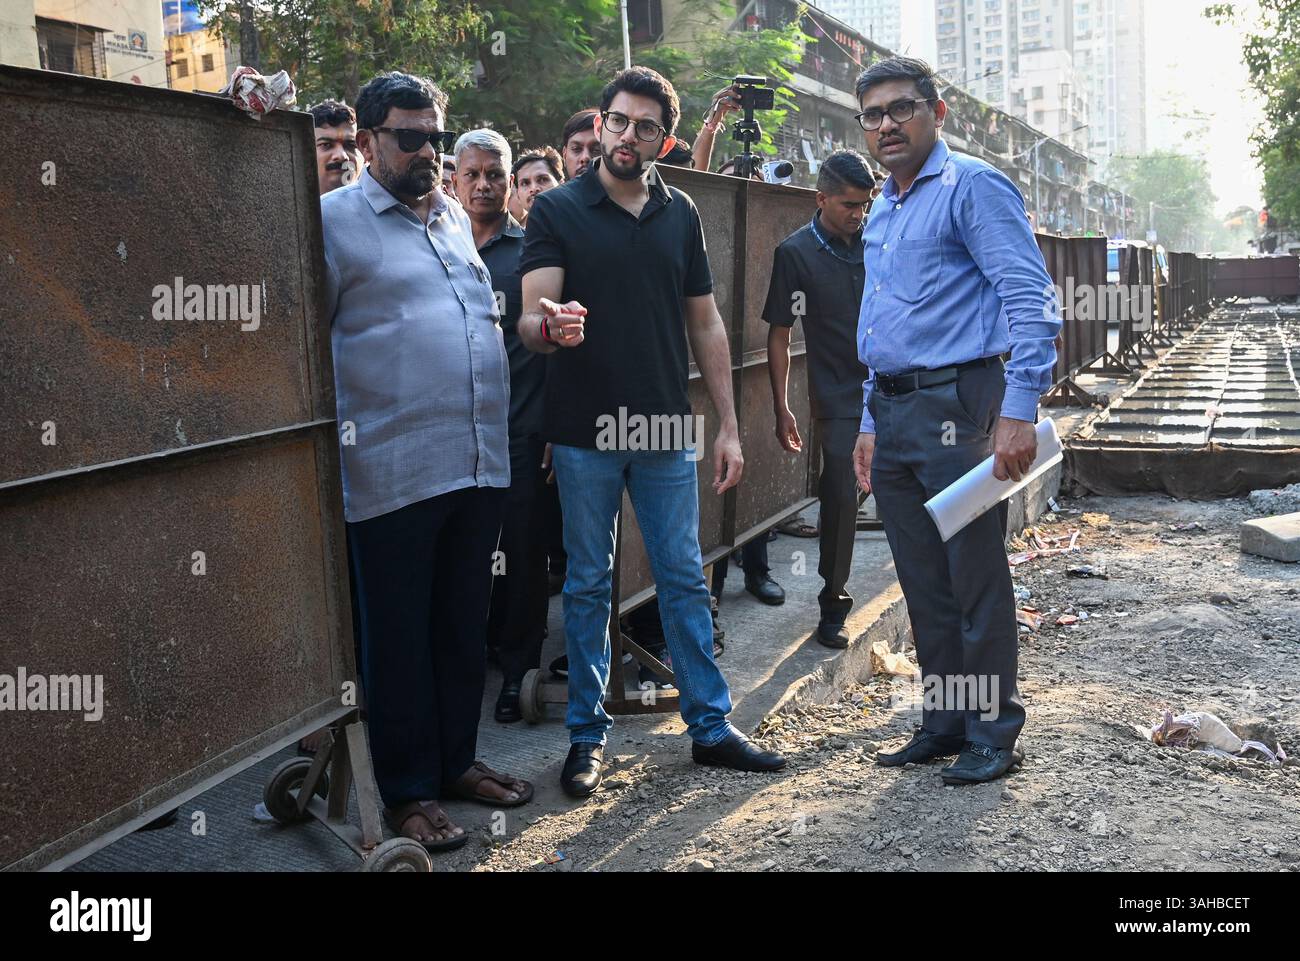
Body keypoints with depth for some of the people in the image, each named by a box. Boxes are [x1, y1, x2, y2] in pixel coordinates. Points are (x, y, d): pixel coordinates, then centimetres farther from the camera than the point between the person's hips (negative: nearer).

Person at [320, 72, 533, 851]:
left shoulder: (456, 217, 16)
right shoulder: (335, 219, -4)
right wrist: (334, 432, -11)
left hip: (482, 460, 6)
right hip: (395, 468, -6)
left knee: (464, 625, 15)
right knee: (400, 635, 5)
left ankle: (457, 758, 30)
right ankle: (409, 789, 18)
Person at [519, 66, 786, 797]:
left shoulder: (681, 215, 9)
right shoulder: (558, 210, -1)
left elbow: (705, 323, 11)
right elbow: (532, 317, -10)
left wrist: (730, 426, 7)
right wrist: (549, 326, -36)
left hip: (667, 432, 3)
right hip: (585, 434, -2)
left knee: (685, 580, 7)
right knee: (588, 585, 6)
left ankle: (711, 726, 18)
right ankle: (588, 734, 18)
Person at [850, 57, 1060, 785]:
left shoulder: (972, 187, -6)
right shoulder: (882, 214, 20)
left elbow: (1032, 302, -15)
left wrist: (1019, 412, -23)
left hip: (957, 407, -8)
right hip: (895, 416, 8)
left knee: (977, 581, -1)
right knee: (925, 586, 12)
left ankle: (994, 734, 12)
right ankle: (946, 724, 23)